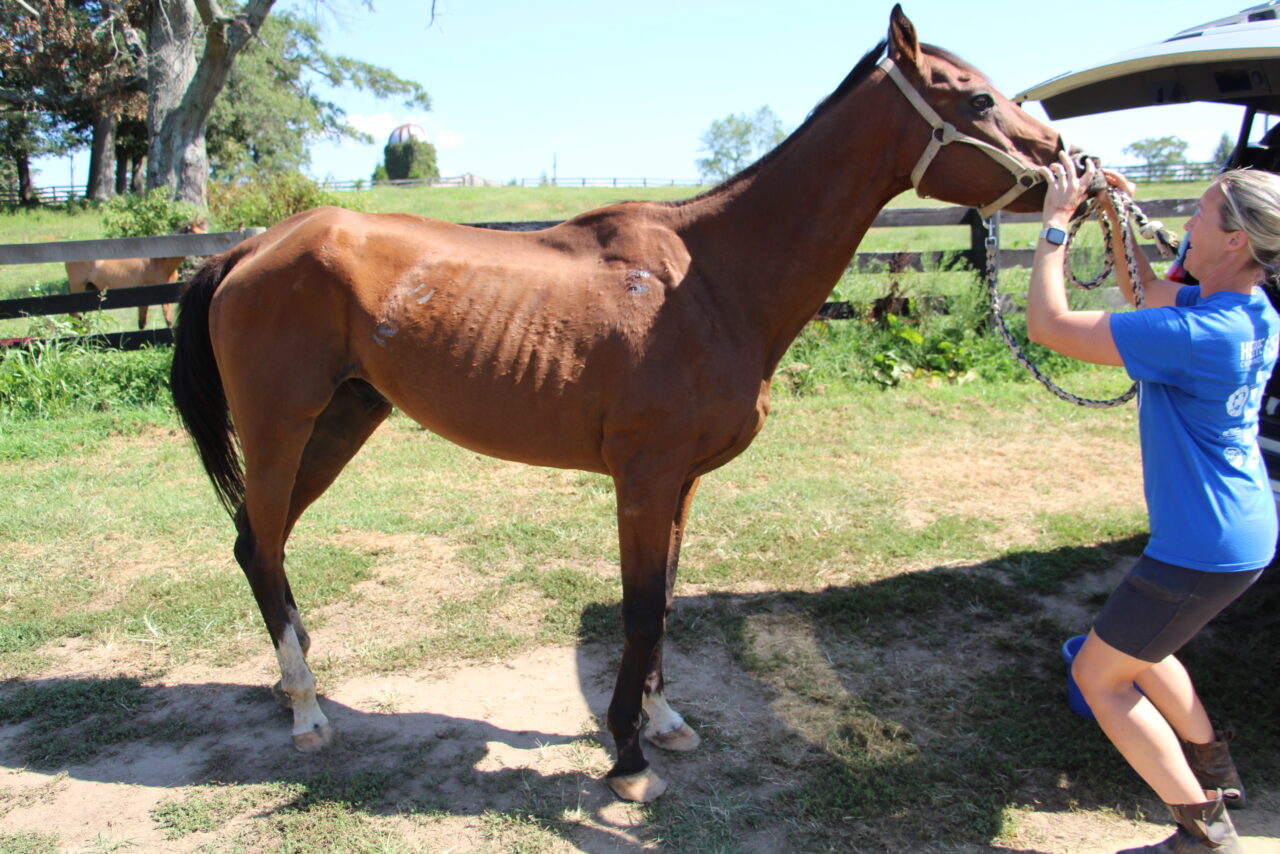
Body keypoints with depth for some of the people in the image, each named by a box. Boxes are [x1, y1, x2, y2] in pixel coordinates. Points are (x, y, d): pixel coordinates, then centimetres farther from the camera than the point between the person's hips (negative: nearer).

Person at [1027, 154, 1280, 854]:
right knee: (1134, 644, 29)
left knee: (1097, 674, 6)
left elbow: (1047, 324, -27)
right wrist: (1115, 221, 7)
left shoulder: (1197, 334, -30)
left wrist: (1055, 224, -16)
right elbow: (1146, 291, 19)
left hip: (1202, 548, -9)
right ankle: (1214, 768, 46)